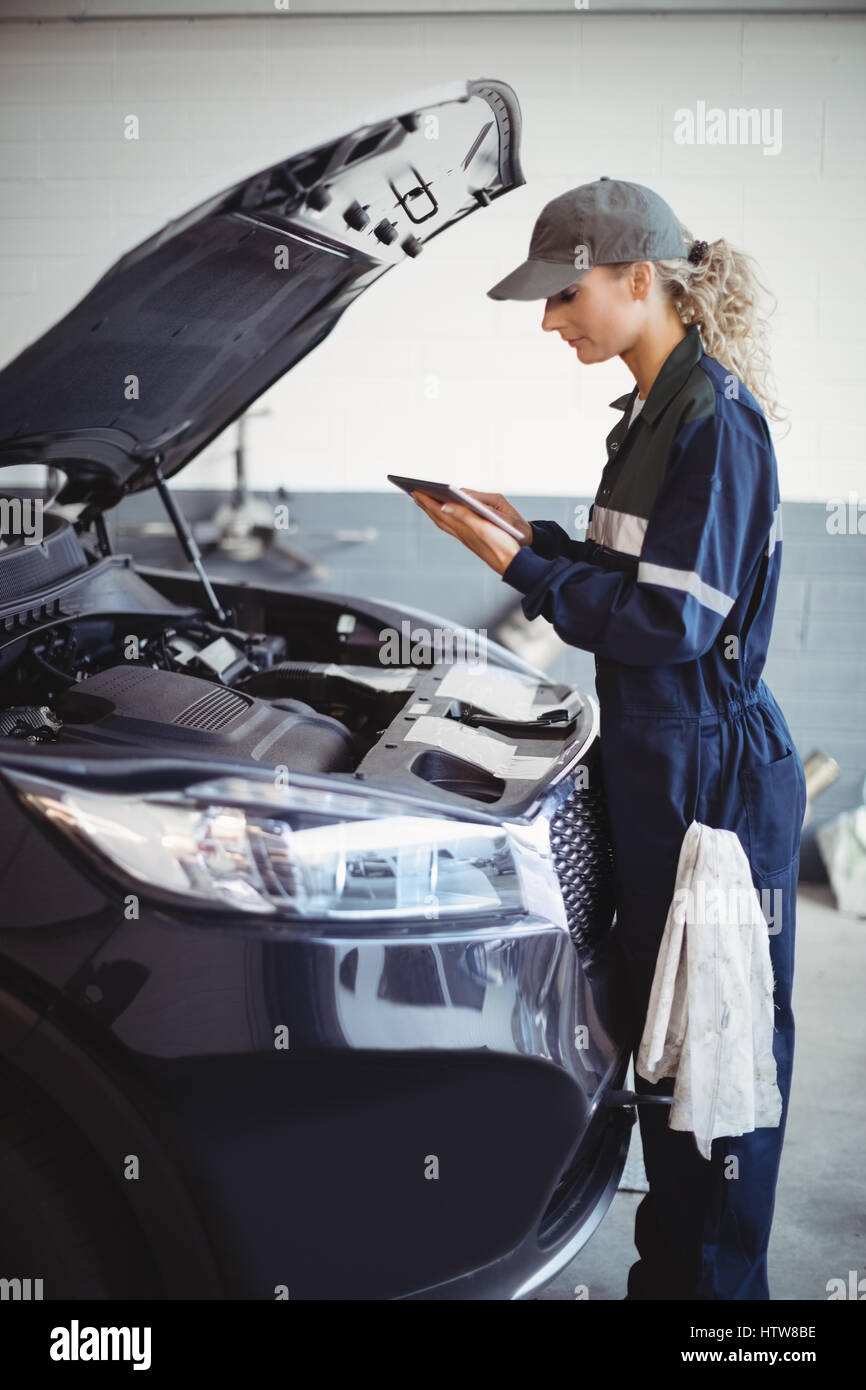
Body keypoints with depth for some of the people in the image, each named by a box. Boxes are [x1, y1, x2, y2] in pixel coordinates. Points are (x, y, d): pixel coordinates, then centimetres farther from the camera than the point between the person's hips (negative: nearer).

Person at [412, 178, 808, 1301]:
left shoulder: (717, 417, -17)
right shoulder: (657, 410, 13)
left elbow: (670, 618, -21)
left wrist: (514, 564, -17)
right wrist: (530, 532, 6)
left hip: (712, 771, -10)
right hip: (652, 758, 10)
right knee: (659, 1024, 20)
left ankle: (716, 1279, 22)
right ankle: (670, 1264, 38)